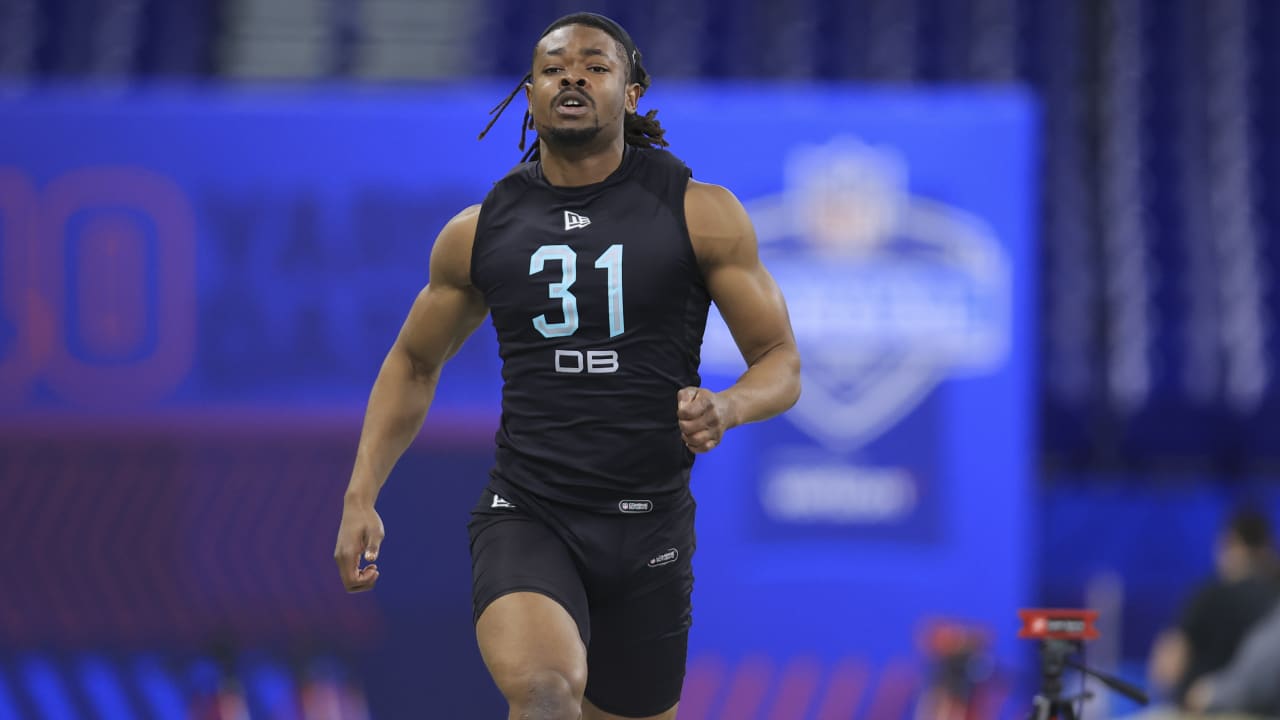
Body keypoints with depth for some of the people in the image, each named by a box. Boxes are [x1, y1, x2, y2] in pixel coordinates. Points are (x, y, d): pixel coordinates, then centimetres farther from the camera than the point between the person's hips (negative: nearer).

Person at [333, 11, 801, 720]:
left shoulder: (700, 213, -1)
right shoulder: (480, 232, 5)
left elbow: (782, 365, 2)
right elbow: (413, 363, 20)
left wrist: (728, 407, -21)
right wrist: (360, 497, 8)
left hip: (647, 527, 1)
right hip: (524, 517, -1)